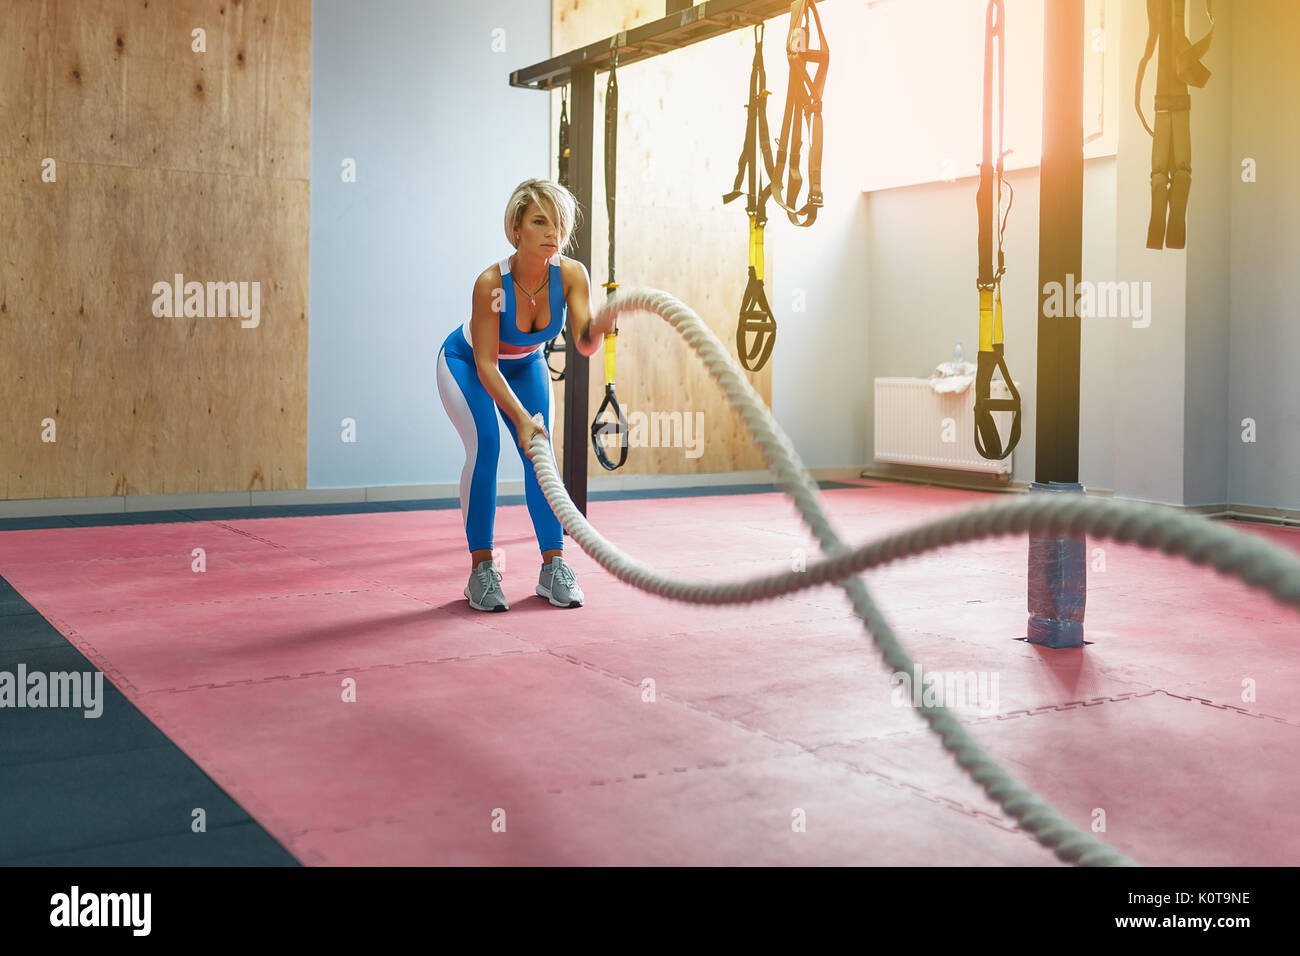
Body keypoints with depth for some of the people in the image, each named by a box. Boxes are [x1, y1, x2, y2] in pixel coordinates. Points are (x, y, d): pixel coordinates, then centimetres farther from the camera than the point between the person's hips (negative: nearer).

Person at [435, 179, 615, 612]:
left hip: (526, 365, 4)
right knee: (484, 445, -21)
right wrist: (521, 417, -42)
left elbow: (584, 344, -34)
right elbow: (486, 364, -32)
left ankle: (553, 565, -3)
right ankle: (481, 569, -13)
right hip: (465, 362, -3)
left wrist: (599, 325, -57)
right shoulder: (491, 282, -36)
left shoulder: (572, 274, -27)